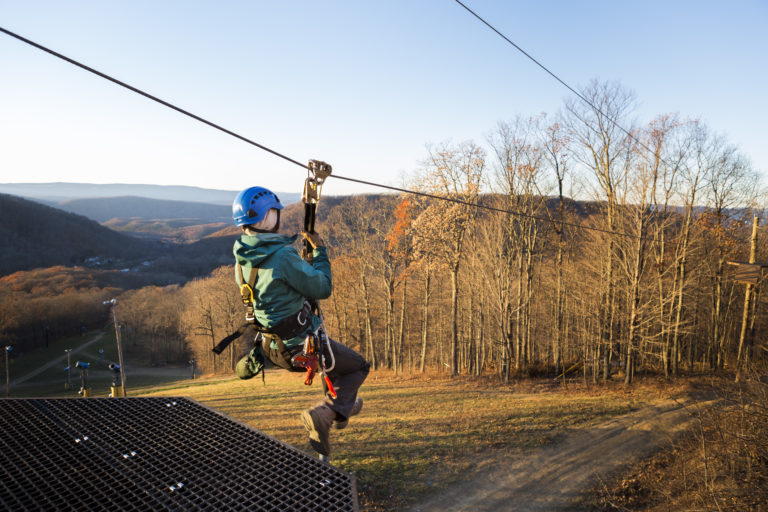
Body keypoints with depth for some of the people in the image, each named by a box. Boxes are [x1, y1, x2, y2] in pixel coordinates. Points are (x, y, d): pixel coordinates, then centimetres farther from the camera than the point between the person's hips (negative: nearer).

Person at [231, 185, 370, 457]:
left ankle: (342, 404, 41)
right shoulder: (282, 255, -26)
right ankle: (324, 413, -3)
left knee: (333, 354, 34)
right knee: (359, 367, 14)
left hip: (273, 346, 8)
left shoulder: (242, 257, 0)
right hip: (301, 346, -8)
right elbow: (322, 289, -17)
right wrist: (319, 250, -5)